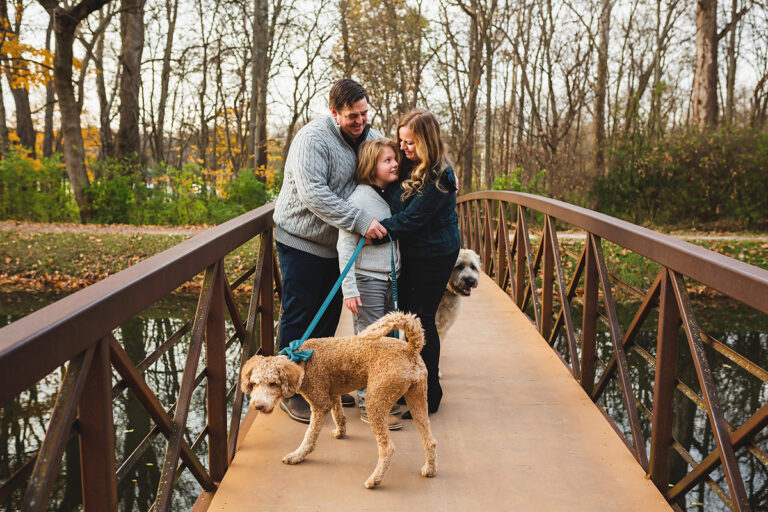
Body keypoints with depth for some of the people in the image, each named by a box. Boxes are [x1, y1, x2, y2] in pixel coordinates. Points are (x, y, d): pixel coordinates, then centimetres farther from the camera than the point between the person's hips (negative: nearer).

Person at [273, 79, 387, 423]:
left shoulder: (370, 137, 4)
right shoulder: (314, 137, -19)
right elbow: (313, 193, -29)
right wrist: (360, 221, -32)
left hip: (335, 243, 7)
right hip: (301, 240, -7)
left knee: (329, 316, 14)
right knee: (298, 317, 0)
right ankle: (292, 392, 11)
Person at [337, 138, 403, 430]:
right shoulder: (359, 198, -12)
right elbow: (345, 246, -14)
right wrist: (349, 289, -17)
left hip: (391, 279, 7)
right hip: (368, 279, -7)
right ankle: (367, 404, 6)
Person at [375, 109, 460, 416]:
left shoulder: (439, 177, -20)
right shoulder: (407, 167, 6)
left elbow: (412, 218, -23)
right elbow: (392, 205, 13)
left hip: (434, 255, -8)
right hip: (409, 253, 8)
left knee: (422, 320, -2)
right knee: (408, 316, 13)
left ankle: (430, 395, 12)